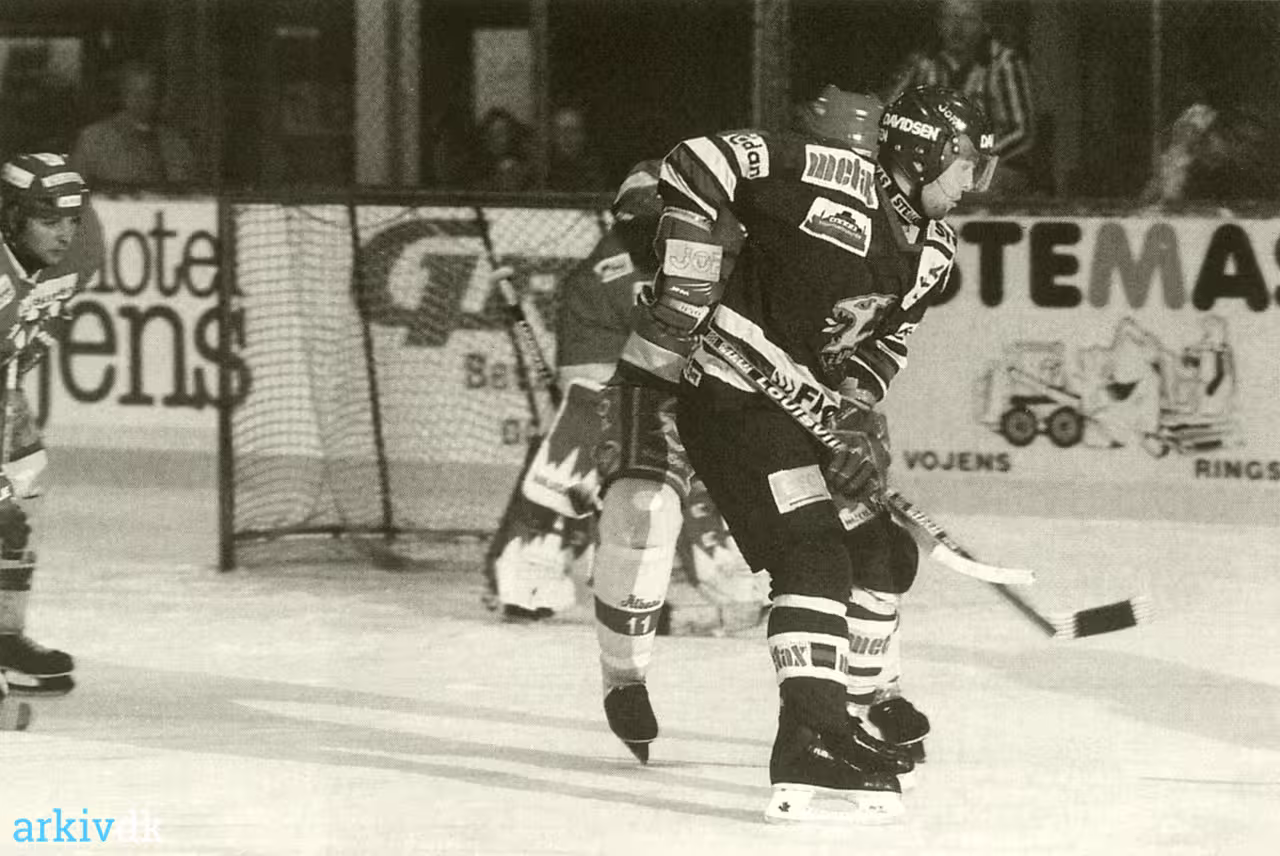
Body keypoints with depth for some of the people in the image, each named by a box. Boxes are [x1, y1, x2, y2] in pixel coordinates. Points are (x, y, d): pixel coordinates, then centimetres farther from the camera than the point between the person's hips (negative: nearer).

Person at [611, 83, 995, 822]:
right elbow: (695, 169, -19)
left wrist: (857, 414, -6)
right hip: (735, 391, -10)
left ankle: (856, 711, 32)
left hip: (810, 402, 10)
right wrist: (684, 299, -19)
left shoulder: (933, 249, 8)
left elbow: (884, 338, 13)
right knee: (812, 550, -21)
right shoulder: (830, 177, -19)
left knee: (882, 550, 14)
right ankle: (812, 748, -29)